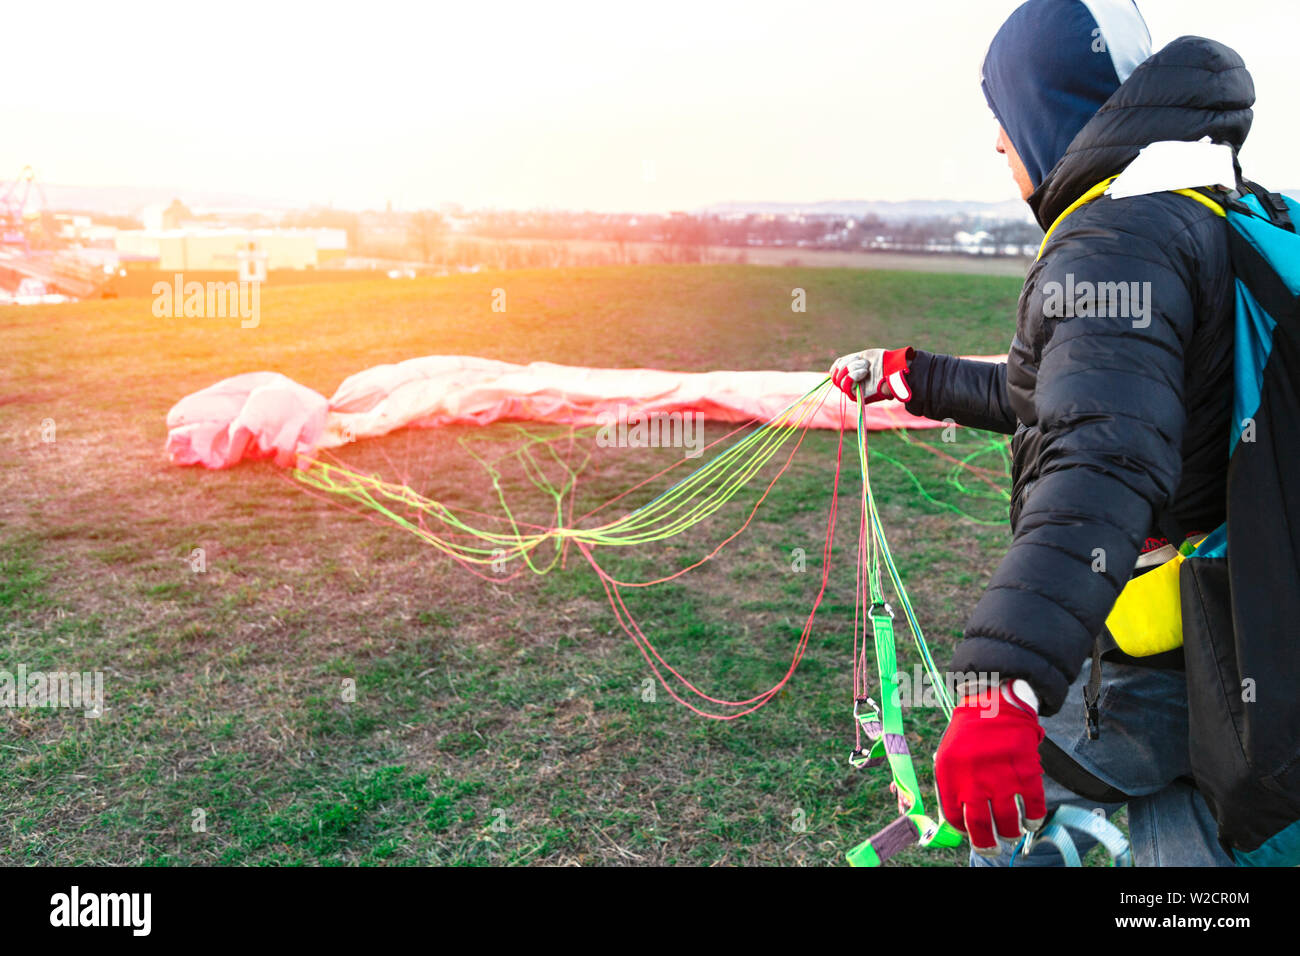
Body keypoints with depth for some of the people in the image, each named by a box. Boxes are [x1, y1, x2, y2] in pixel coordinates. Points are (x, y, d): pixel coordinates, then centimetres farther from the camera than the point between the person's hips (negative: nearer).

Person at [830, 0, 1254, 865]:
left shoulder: (1117, 238, -21)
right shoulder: (1212, 219, 14)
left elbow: (1103, 466, -38)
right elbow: (1051, 396, 24)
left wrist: (1001, 687, -46)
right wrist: (905, 376, 30)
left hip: (1143, 677, -9)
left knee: (989, 813, 12)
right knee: (1180, 840, 21)